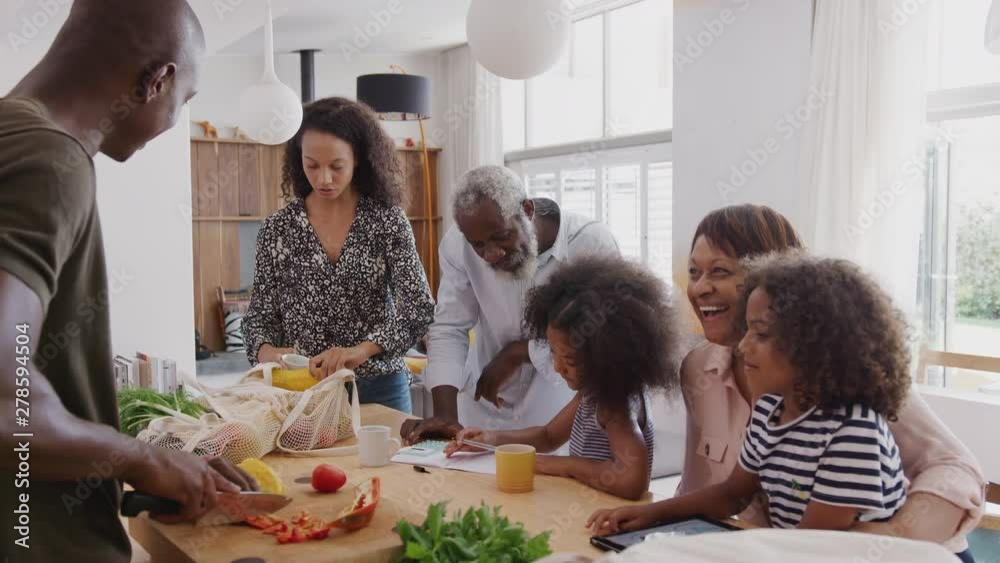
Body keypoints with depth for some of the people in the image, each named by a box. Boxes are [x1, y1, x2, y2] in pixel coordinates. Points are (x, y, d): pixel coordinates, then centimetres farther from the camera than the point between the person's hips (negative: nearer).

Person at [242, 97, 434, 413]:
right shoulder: (277, 229, -1)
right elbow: (260, 316, 3)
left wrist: (362, 350, -29)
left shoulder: (388, 221, -6)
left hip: (379, 389, -1)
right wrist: (265, 351, -20)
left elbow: (418, 309, -13)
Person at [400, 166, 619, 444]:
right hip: (483, 410, 2)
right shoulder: (458, 242, -12)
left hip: (561, 414, -1)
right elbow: (449, 330, -7)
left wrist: (517, 353, -13)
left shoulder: (592, 243, -21)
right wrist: (445, 415, -17)